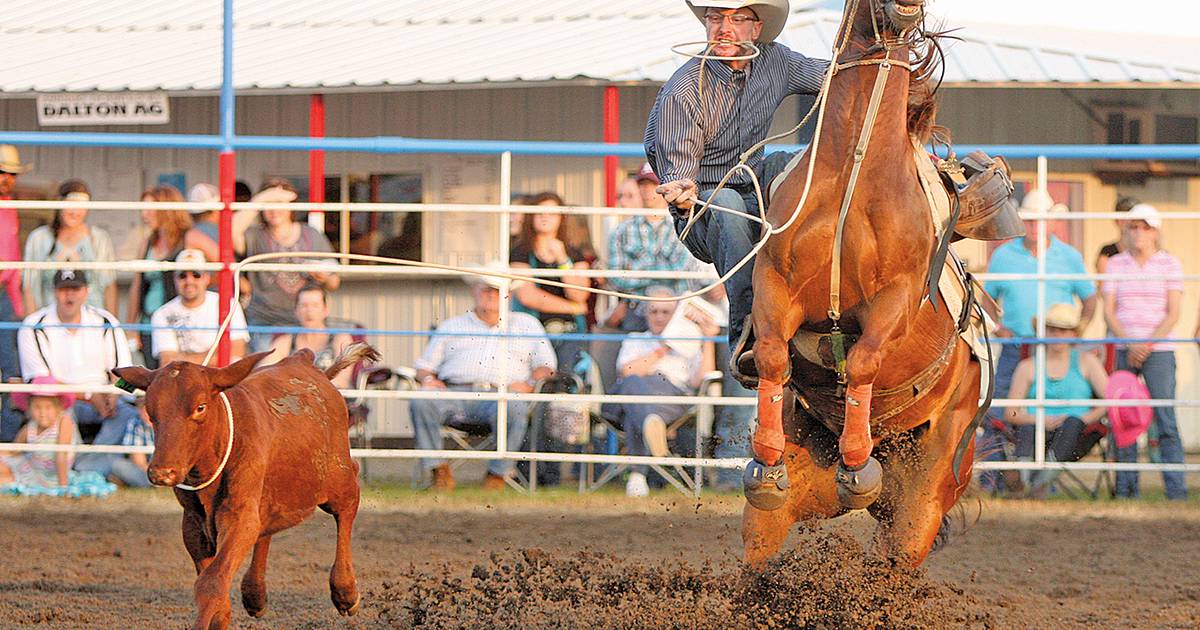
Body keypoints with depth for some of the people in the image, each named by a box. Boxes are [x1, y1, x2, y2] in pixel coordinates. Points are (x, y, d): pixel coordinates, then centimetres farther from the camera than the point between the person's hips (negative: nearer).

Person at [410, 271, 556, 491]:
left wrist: (529, 384, -4)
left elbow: (546, 365, 18)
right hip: (455, 391, 2)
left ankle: (498, 473, -24)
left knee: (514, 407, -39)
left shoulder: (527, 324, 26)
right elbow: (425, 365, 26)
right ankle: (439, 470, -23)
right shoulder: (452, 326, 29)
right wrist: (428, 379, 1)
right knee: (421, 401, -32)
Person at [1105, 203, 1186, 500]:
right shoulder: (1116, 264, 9)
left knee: (1165, 420, -11)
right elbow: (1108, 312, 4)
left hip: (1158, 351, -3)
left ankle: (1176, 491, -12)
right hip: (1123, 351, 3)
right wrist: (1129, 344, -10)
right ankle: (1126, 490, 6)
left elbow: (1173, 314, -2)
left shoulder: (1170, 264, 3)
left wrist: (1147, 344, -13)